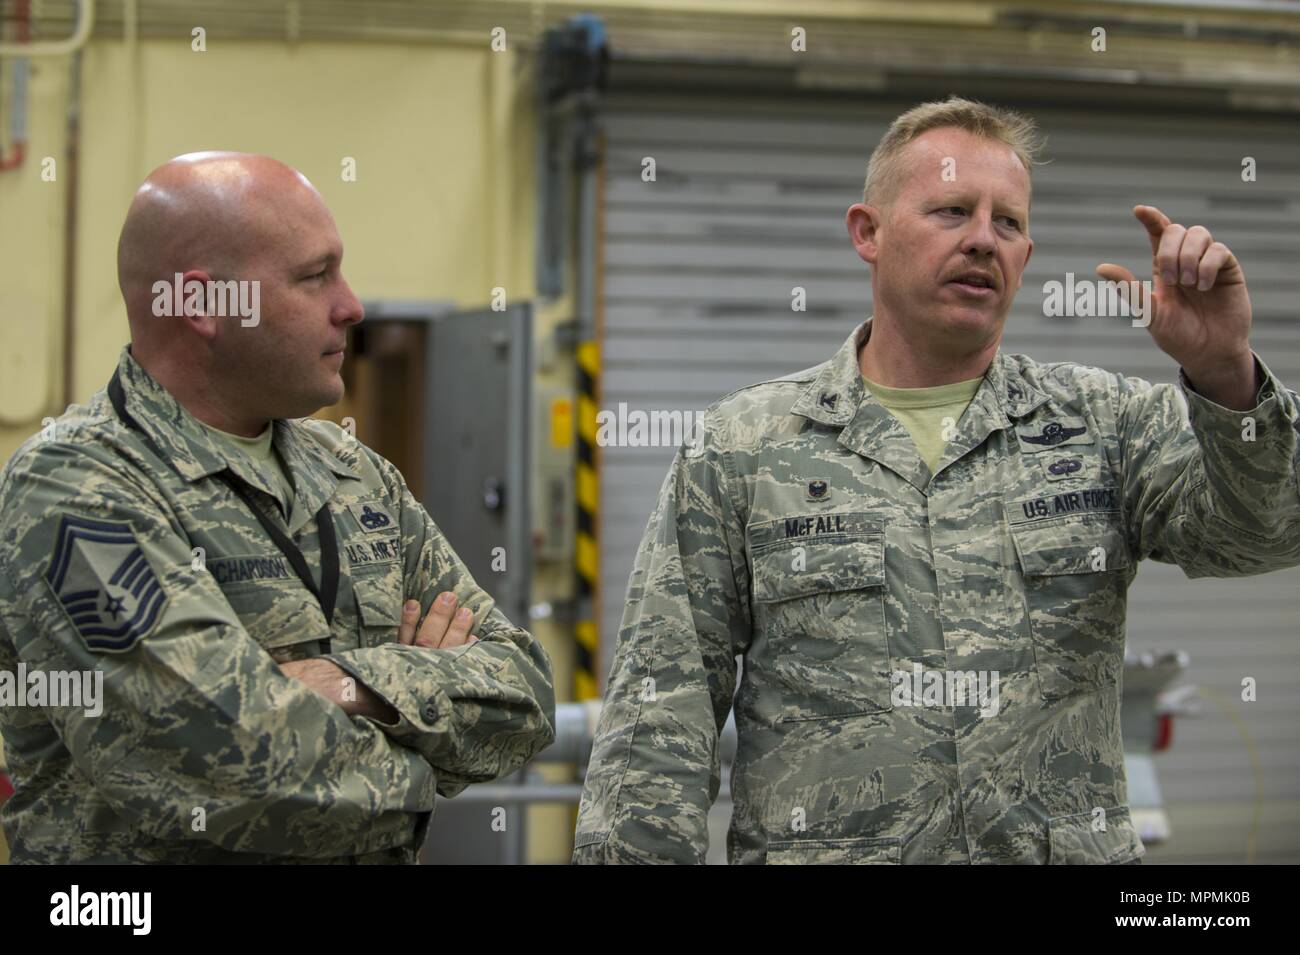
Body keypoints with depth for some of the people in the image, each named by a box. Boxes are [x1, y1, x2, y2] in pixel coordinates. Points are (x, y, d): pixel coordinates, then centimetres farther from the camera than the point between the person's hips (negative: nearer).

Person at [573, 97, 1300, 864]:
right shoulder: (742, 448, 2)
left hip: (1071, 845, 1)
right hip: (813, 846, -1)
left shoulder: (1103, 422, 6)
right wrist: (637, 850, -10)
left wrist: (1225, 372, -24)